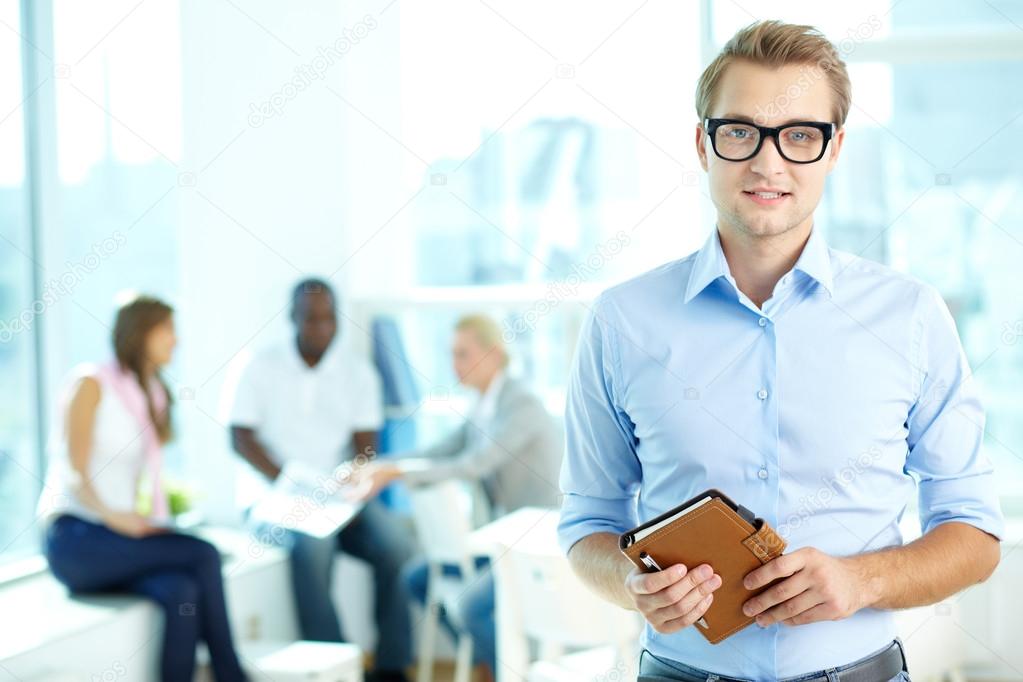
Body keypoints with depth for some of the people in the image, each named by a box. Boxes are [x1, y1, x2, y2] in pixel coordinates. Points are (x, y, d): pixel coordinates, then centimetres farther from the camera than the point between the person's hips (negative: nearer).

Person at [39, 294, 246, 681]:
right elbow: (74, 473, -12)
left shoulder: (155, 397, 17)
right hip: (75, 540, -6)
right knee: (203, 555, -23)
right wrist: (113, 515, -28)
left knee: (182, 591, -26)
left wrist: (154, 522, -4)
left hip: (123, 544, 6)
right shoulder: (92, 384, -4)